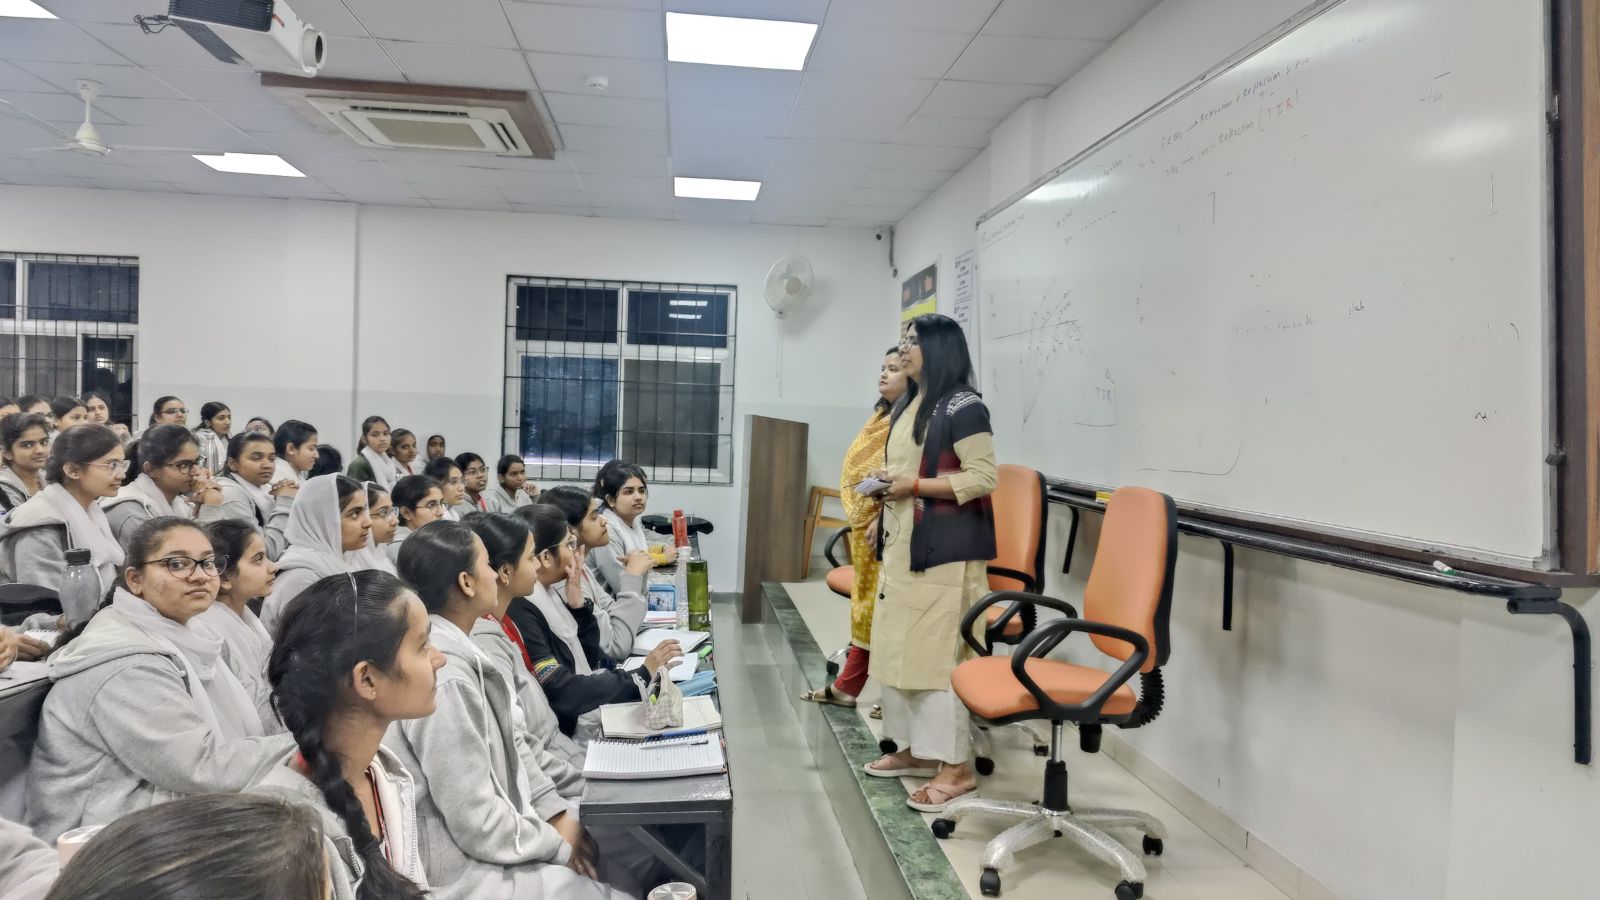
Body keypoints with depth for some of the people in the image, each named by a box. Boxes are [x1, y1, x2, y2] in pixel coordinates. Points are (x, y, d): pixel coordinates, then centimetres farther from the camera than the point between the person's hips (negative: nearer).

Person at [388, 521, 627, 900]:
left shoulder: (452, 654, 3)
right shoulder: (446, 677, -26)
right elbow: (478, 825, -23)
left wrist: (552, 817, 3)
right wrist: (557, 843, -9)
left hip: (477, 849, 8)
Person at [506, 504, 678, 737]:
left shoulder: (548, 593, 5)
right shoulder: (519, 611, -22)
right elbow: (561, 693, -25)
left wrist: (578, 604, -5)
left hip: (587, 712, 8)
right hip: (567, 729, -8)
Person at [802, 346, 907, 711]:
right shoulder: (881, 415, 16)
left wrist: (882, 521, -22)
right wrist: (857, 516, 14)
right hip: (864, 524, 9)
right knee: (865, 602, 13)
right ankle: (846, 686, 21)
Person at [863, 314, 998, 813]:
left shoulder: (962, 407, -12)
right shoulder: (908, 405, 16)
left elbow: (983, 478, -18)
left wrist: (914, 485, -19)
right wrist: (886, 481, 7)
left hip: (944, 550, -10)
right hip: (903, 545, 10)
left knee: (938, 653, -7)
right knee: (899, 647, 12)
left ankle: (957, 766, 2)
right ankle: (916, 748, 25)